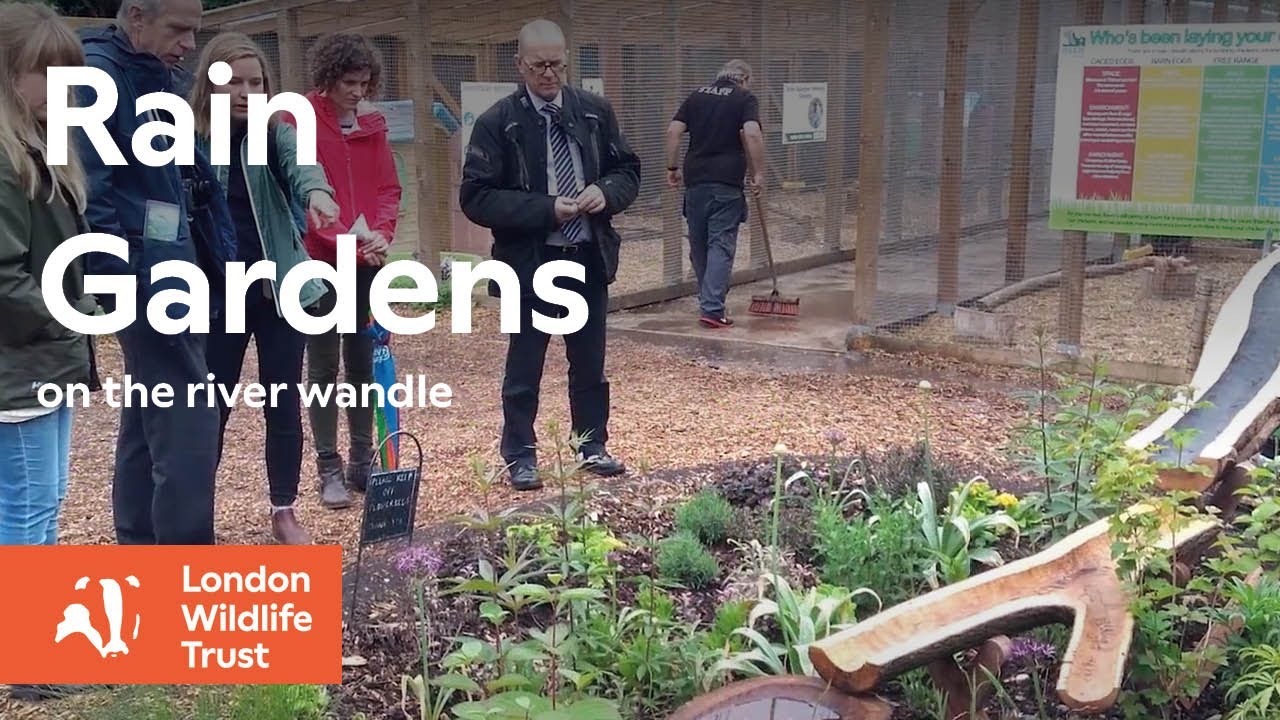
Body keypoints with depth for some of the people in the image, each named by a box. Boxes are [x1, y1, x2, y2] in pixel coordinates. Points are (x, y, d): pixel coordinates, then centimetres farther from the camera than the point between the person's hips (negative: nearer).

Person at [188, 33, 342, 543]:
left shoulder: (275, 132, 0)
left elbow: (300, 162, -22)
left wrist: (316, 190, -45)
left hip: (280, 288, 1)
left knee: (284, 405, 7)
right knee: (212, 406, 6)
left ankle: (284, 512, 20)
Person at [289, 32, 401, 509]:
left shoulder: (372, 123, 8)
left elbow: (388, 187, 9)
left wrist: (382, 232, -10)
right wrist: (345, 237, -23)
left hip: (366, 261, 5)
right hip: (320, 262, -5)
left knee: (363, 363, 10)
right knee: (324, 367, 2)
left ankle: (362, 462, 20)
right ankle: (330, 470, 9)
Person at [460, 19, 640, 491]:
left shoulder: (595, 111, 4)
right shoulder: (497, 123, -8)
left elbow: (628, 170, 11)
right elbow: (476, 198, -13)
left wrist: (605, 191, -12)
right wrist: (545, 209, -22)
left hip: (589, 257, 4)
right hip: (531, 261, -4)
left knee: (590, 361, 15)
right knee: (524, 365, 6)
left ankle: (592, 445, 30)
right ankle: (520, 456, 19)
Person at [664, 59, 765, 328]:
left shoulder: (696, 95, 13)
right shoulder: (745, 98, 0)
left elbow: (673, 131, 4)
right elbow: (752, 134, -16)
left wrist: (672, 167, 10)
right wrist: (759, 172, -10)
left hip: (695, 180, 5)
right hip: (726, 184, -4)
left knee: (698, 245, 15)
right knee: (721, 246, -3)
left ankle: (709, 300, 30)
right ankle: (712, 309, -9)